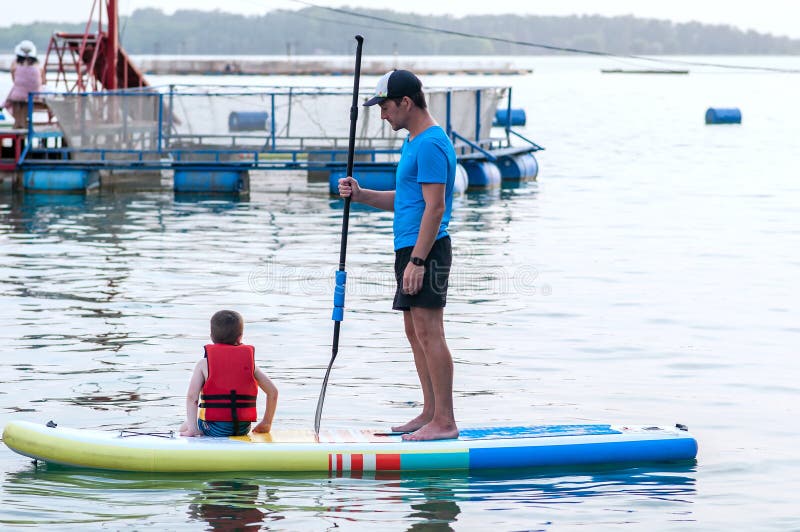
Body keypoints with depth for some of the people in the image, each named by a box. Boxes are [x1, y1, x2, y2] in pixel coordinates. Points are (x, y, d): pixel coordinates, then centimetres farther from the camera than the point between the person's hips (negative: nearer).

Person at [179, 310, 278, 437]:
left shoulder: (204, 364, -2)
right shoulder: (250, 363, 5)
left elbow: (192, 396, -13)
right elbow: (273, 391, 5)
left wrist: (192, 429, -15)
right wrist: (266, 424, 14)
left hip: (213, 428, -2)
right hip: (243, 429, 2)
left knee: (184, 428, 26)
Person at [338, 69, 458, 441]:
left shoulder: (430, 144, -15)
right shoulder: (413, 142, 18)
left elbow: (435, 206, -20)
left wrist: (417, 260, -23)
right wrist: (360, 195, 9)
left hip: (425, 249, -11)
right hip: (410, 248, 11)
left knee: (428, 331, -11)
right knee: (415, 333, 13)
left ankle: (444, 422, -10)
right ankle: (430, 414, 18)